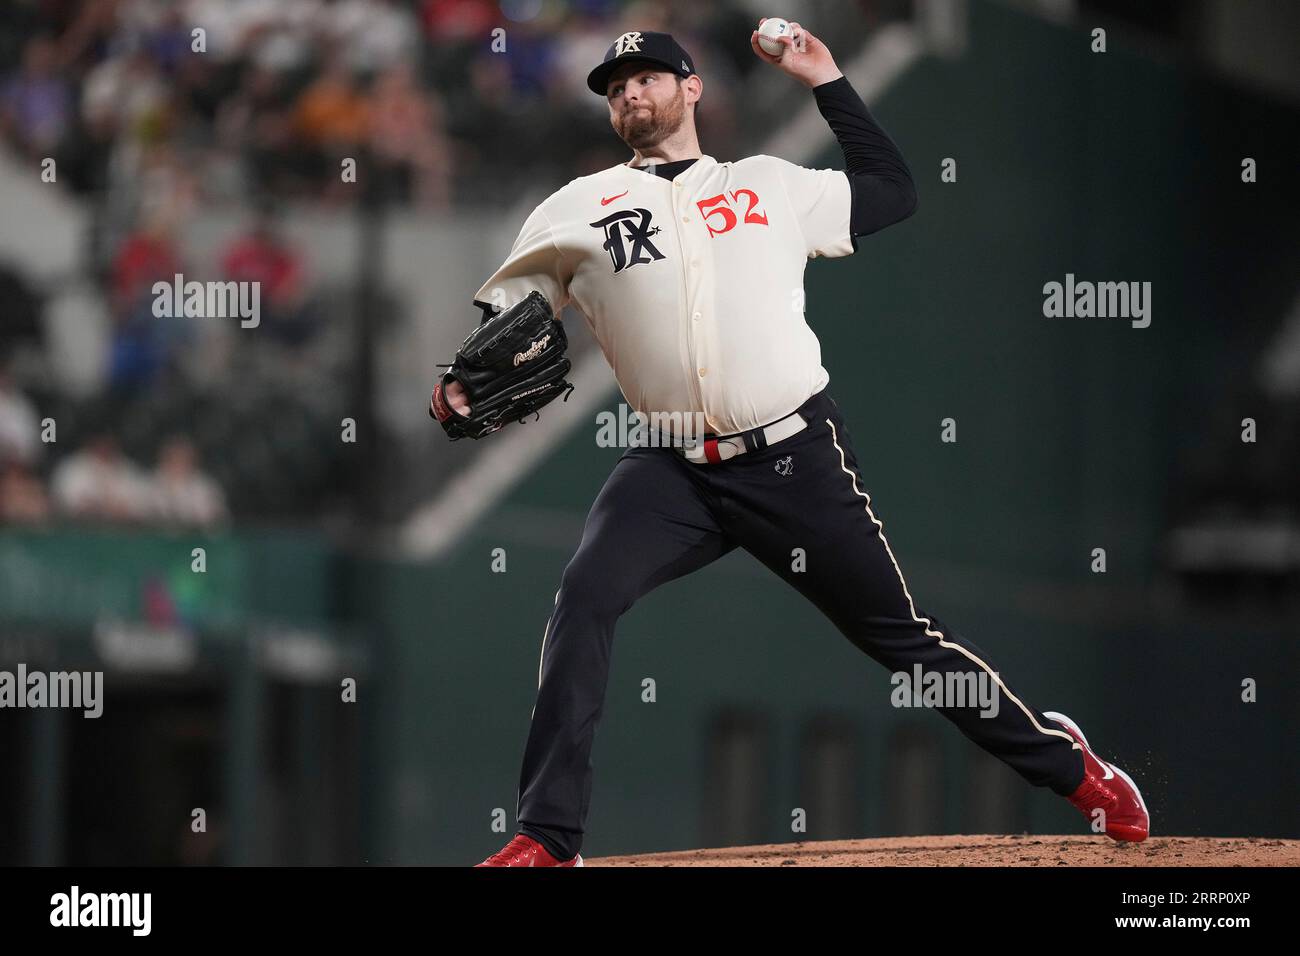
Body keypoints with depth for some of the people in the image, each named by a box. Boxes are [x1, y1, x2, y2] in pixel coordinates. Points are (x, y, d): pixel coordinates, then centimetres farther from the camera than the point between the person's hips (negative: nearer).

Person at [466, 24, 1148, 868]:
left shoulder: (772, 187, 13)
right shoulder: (581, 208, 11)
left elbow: (894, 191, 21)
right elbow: (509, 308, 6)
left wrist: (825, 80, 18)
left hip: (798, 459, 0)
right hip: (672, 474, 0)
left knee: (900, 633, 4)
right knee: (583, 602, -22)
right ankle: (548, 838, -18)